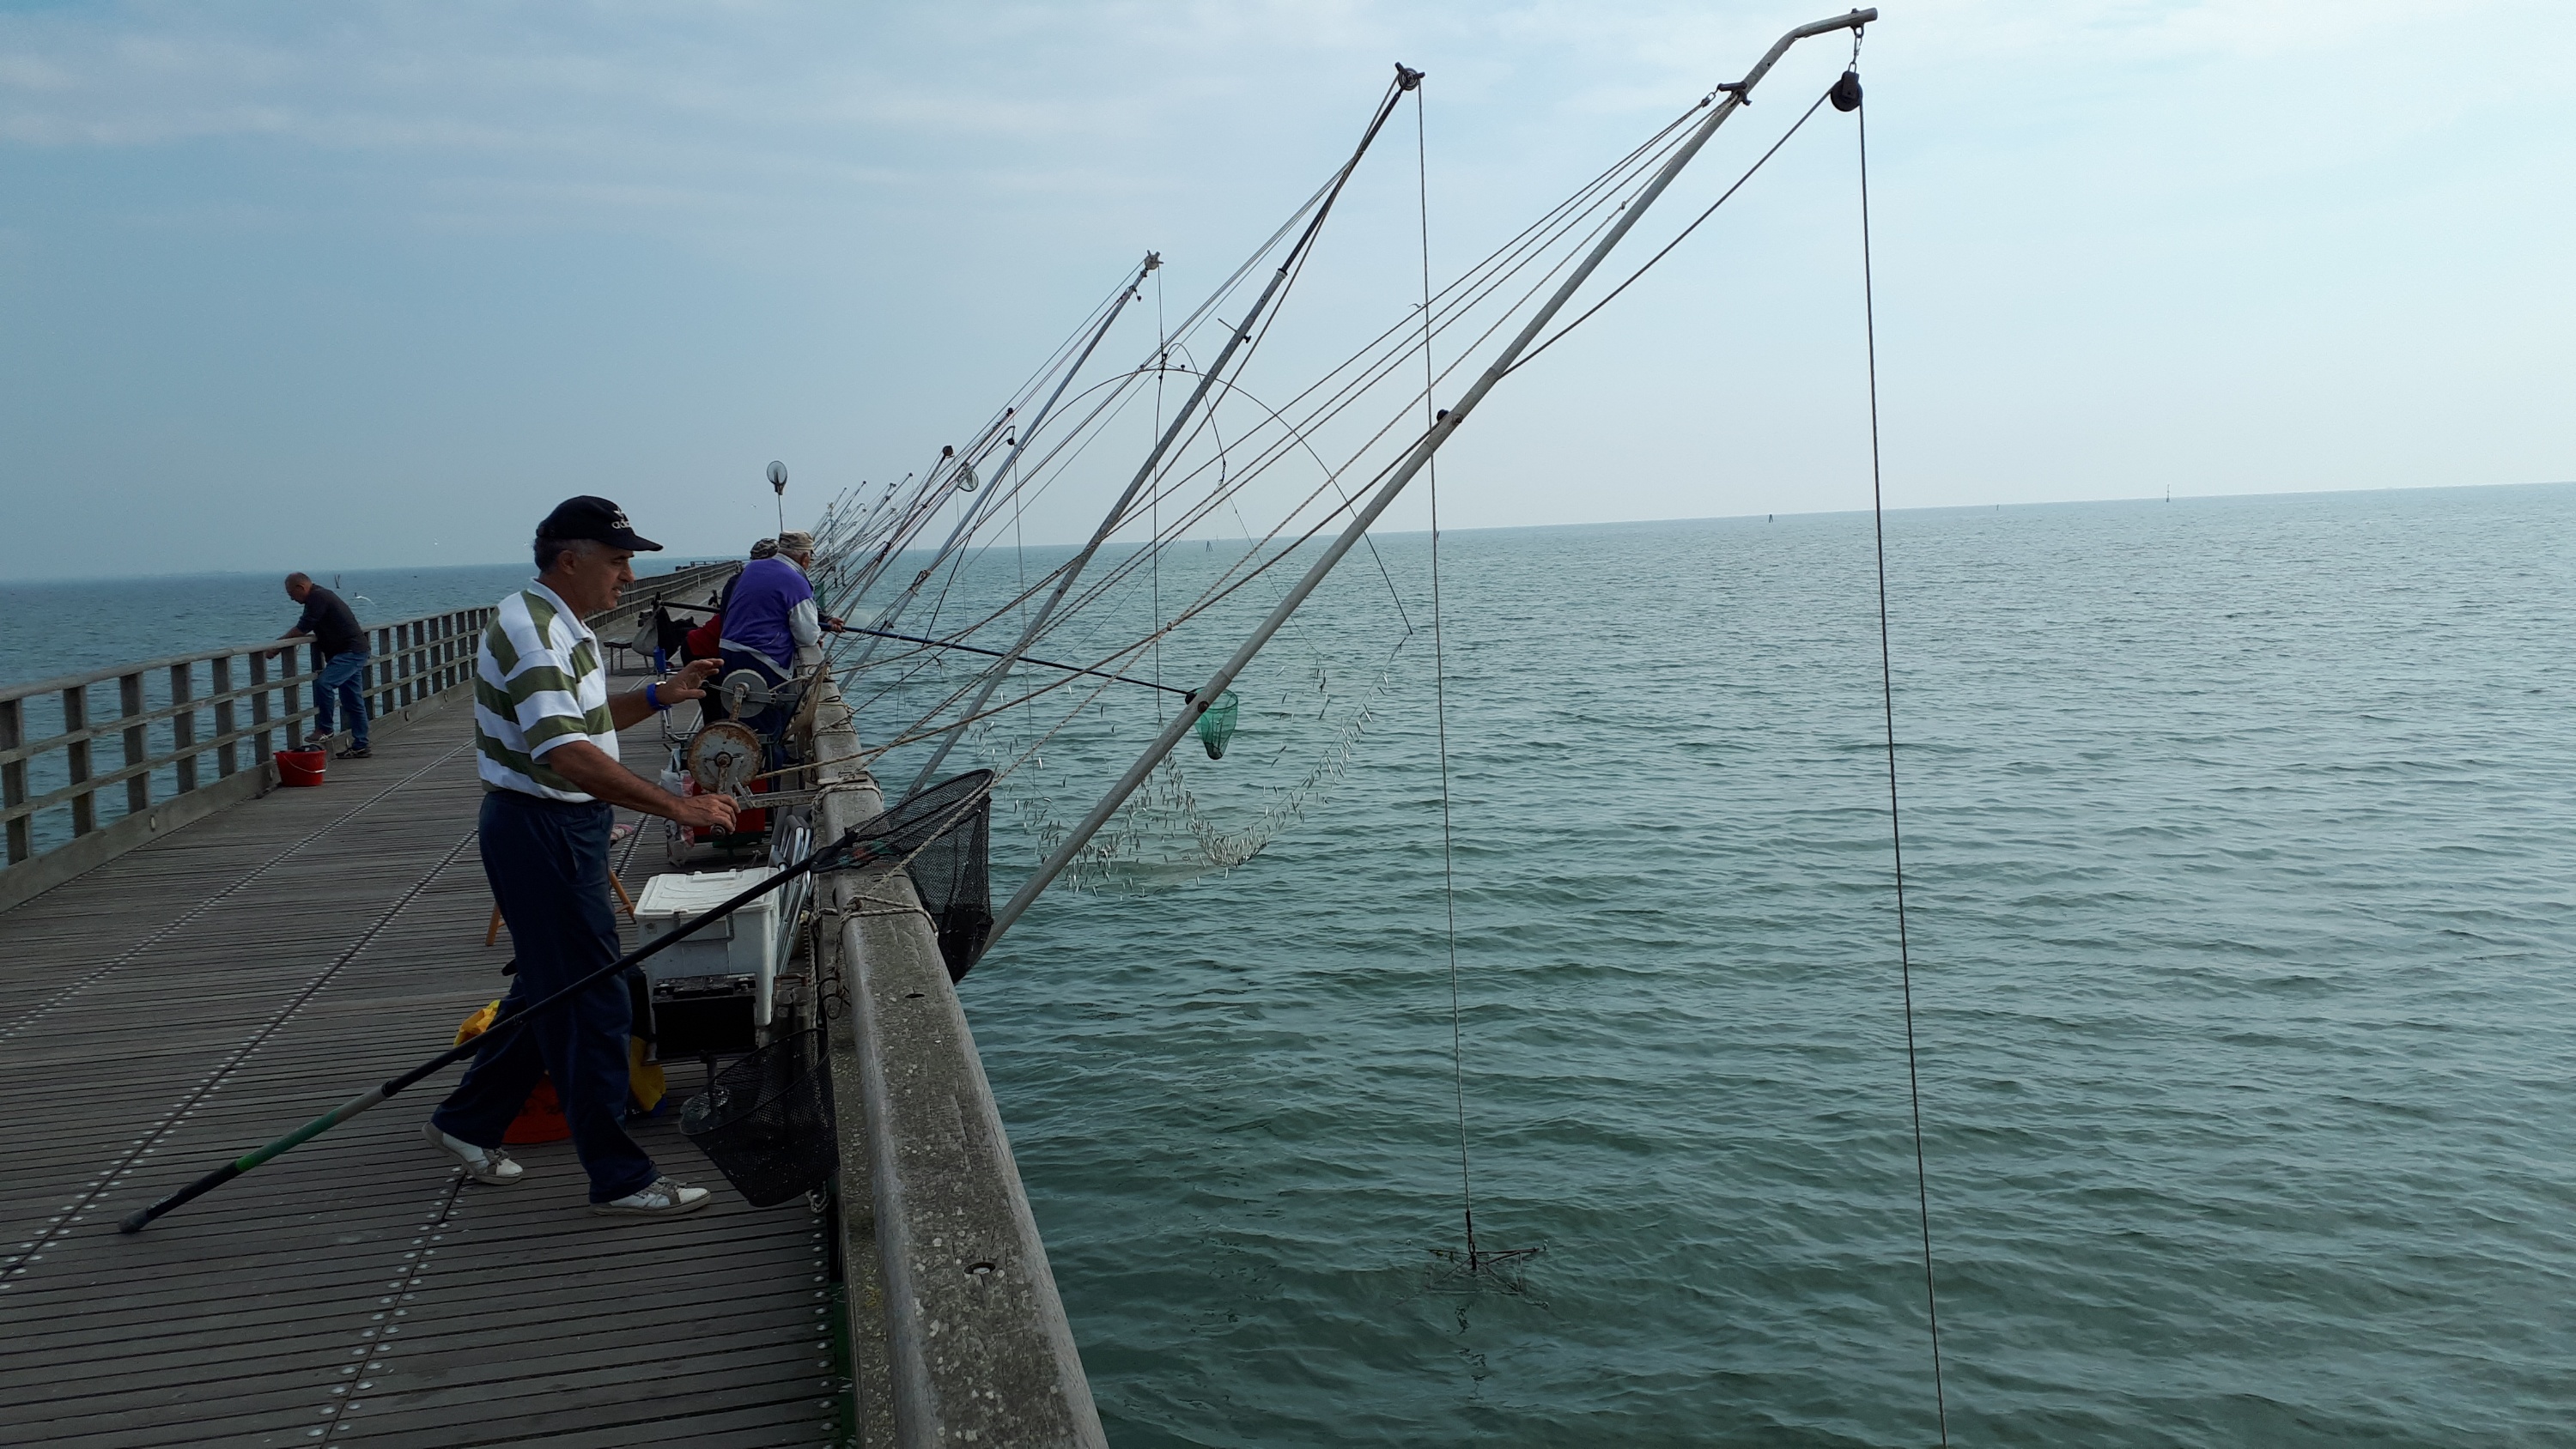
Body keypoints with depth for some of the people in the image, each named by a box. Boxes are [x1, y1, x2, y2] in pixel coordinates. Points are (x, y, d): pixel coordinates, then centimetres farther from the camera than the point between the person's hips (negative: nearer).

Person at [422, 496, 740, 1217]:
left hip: (568, 829, 11)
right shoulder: (529, 629, -21)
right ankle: (619, 1178, 3)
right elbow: (565, 754, -32)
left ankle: (467, 1122, 36)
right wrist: (676, 805, -35)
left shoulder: (563, 627, 13)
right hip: (539, 831, -11)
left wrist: (658, 696, 13)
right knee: (591, 1003, -5)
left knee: (551, 987, 21)